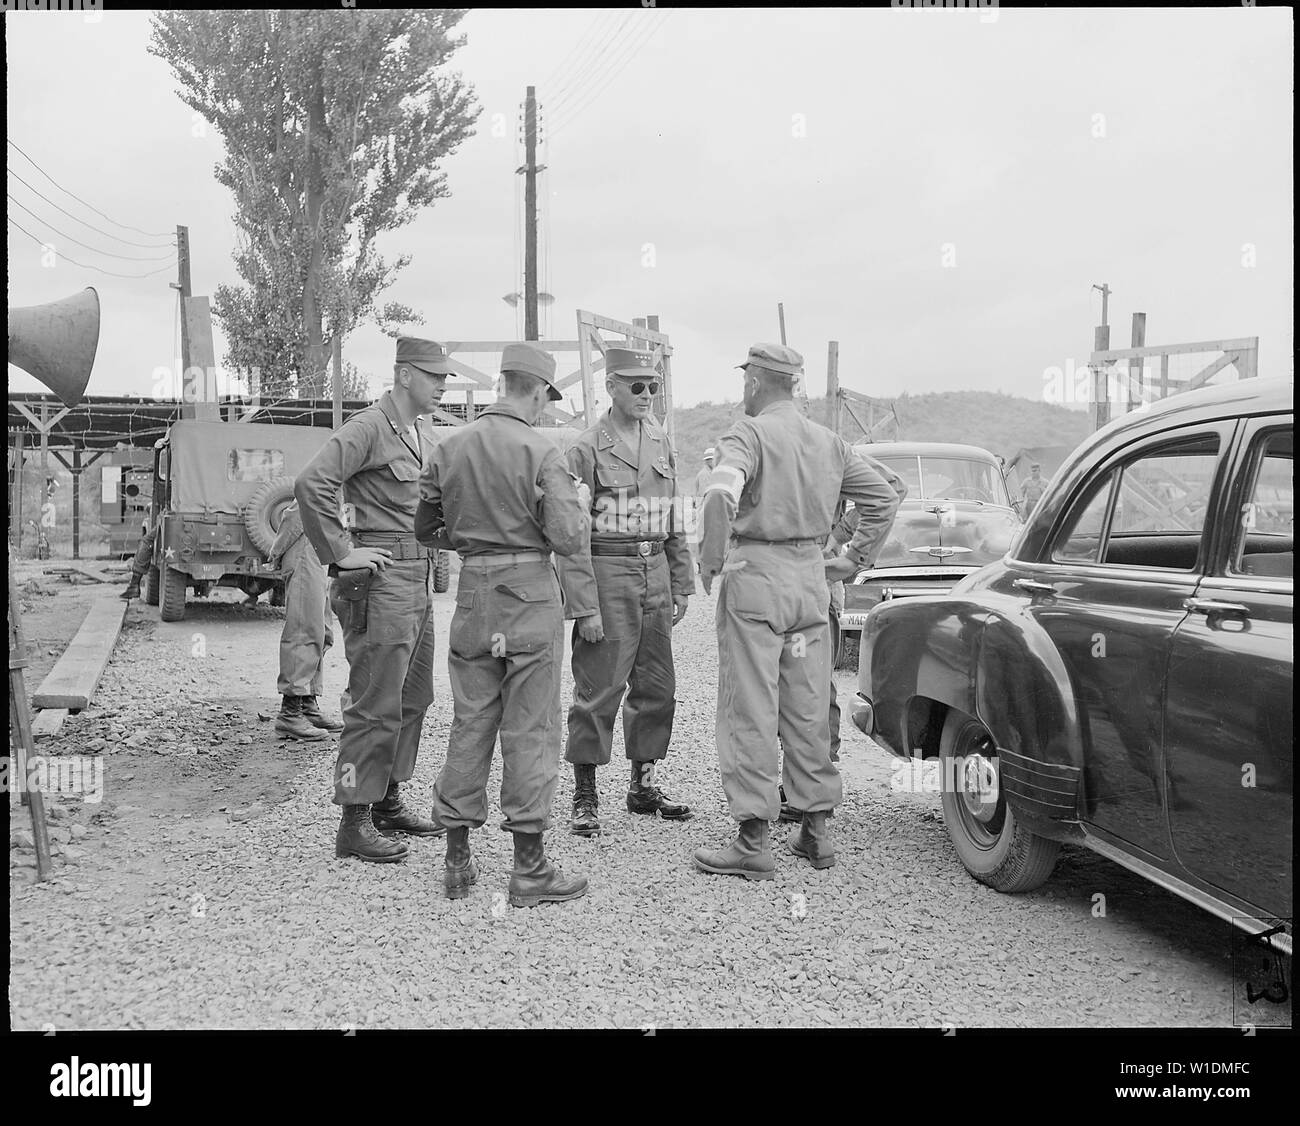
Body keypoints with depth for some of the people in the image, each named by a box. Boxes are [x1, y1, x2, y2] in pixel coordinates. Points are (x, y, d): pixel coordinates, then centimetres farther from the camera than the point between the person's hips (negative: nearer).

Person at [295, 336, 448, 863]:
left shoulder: (424, 434, 15)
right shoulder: (367, 428, -13)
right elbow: (310, 484, -25)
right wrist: (340, 553, -21)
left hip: (420, 581, 9)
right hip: (380, 580, -9)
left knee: (414, 697, 15)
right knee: (376, 705, -6)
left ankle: (388, 801, 28)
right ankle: (354, 823, 2)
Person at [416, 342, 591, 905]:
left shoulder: (449, 447, 5)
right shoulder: (541, 452, -11)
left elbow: (426, 529, 13)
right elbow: (570, 538, -14)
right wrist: (576, 507, 6)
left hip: (472, 593, 5)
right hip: (529, 592, -5)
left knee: (470, 724, 13)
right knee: (529, 730, 2)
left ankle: (457, 860, 18)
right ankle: (530, 868, 7)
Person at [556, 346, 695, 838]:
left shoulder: (662, 444, 12)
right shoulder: (586, 449, -8)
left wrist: (681, 586, 13)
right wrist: (585, 606, -17)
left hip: (655, 576, 6)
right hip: (607, 577, -6)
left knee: (657, 689, 11)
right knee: (598, 691, -2)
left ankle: (642, 786, 26)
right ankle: (585, 798, 9)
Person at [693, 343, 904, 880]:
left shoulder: (749, 434, -9)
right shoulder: (828, 441, 12)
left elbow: (721, 495, -27)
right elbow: (884, 498, 14)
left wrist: (710, 561, -15)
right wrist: (852, 560, 15)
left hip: (755, 574, -6)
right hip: (811, 578, 6)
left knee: (749, 713, -2)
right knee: (809, 710, 13)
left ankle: (753, 841, 0)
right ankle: (816, 830, 19)